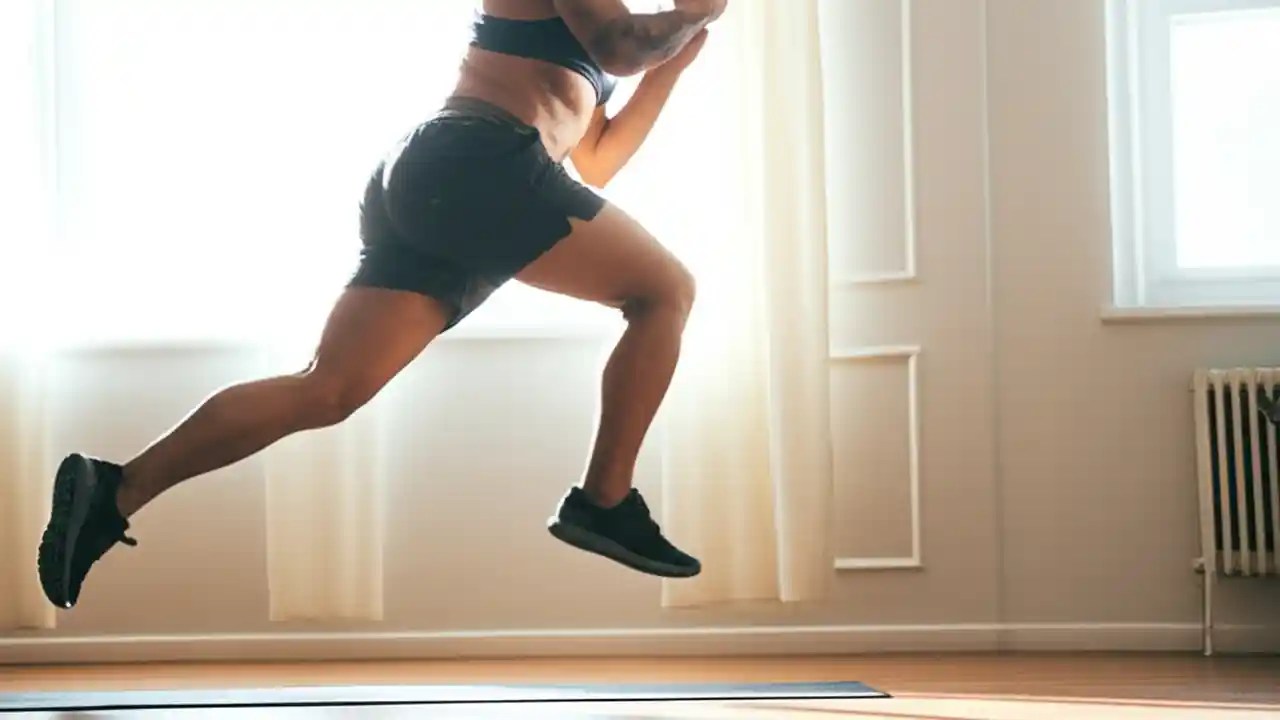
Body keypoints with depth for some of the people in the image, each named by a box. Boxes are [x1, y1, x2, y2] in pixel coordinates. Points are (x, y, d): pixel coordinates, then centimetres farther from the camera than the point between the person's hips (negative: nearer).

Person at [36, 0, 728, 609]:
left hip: (421, 179, 9)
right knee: (666, 291, 1)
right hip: (475, 165, -9)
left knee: (324, 391, -2)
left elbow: (593, 166, 33)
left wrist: (673, 63, 33)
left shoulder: (581, 70, 35)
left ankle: (114, 490, -11)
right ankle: (605, 504, -3)